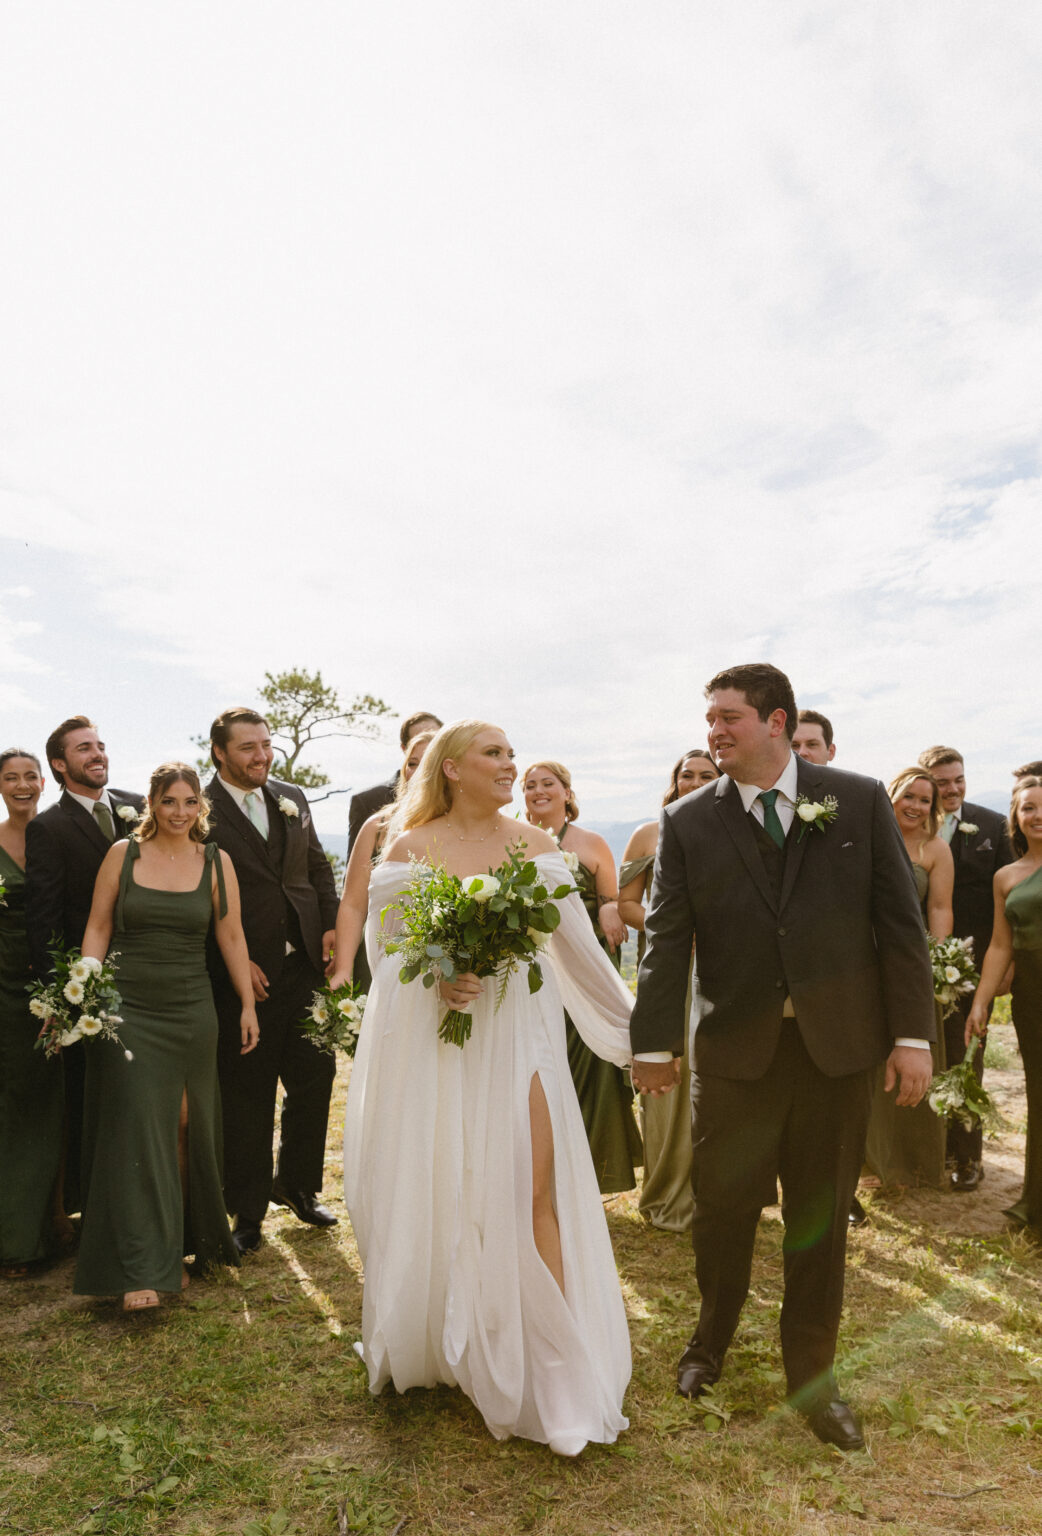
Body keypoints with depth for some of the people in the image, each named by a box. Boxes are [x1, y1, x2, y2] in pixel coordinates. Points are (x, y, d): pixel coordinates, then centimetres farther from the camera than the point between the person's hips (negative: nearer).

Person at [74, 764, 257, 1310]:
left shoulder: (217, 862, 2)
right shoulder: (122, 854, 0)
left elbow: (231, 938, 4)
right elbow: (97, 928, 2)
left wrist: (248, 1005, 5)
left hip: (190, 1014, 2)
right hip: (126, 1011, -1)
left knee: (184, 1130, 9)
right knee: (135, 1130, -4)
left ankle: (177, 1249, 27)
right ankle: (141, 1271, 1)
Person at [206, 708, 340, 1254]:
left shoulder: (292, 799, 9)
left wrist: (331, 927, 3)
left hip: (304, 963, 5)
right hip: (244, 975, -5)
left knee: (315, 1074, 11)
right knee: (247, 1094, 8)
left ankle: (295, 1183, 33)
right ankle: (248, 1209, 25)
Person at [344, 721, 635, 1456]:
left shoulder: (536, 845, 3)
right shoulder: (410, 848, 0)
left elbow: (579, 948, 4)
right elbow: (385, 950, 3)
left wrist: (639, 1030, 4)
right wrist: (434, 977, -18)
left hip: (517, 1034, 1)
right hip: (431, 1041, 0)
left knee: (533, 1189, -3)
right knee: (432, 1191, 11)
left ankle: (556, 1371, 12)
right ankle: (425, 1344, 36)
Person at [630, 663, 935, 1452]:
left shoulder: (860, 800, -1)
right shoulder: (689, 822, -1)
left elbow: (900, 920, -1)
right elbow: (667, 938, -2)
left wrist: (913, 1034, -3)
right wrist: (654, 1041, -4)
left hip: (839, 1045, 0)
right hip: (734, 1047, 0)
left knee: (822, 1216, 13)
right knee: (723, 1208, 10)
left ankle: (812, 1376, 34)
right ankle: (710, 1342, 38)